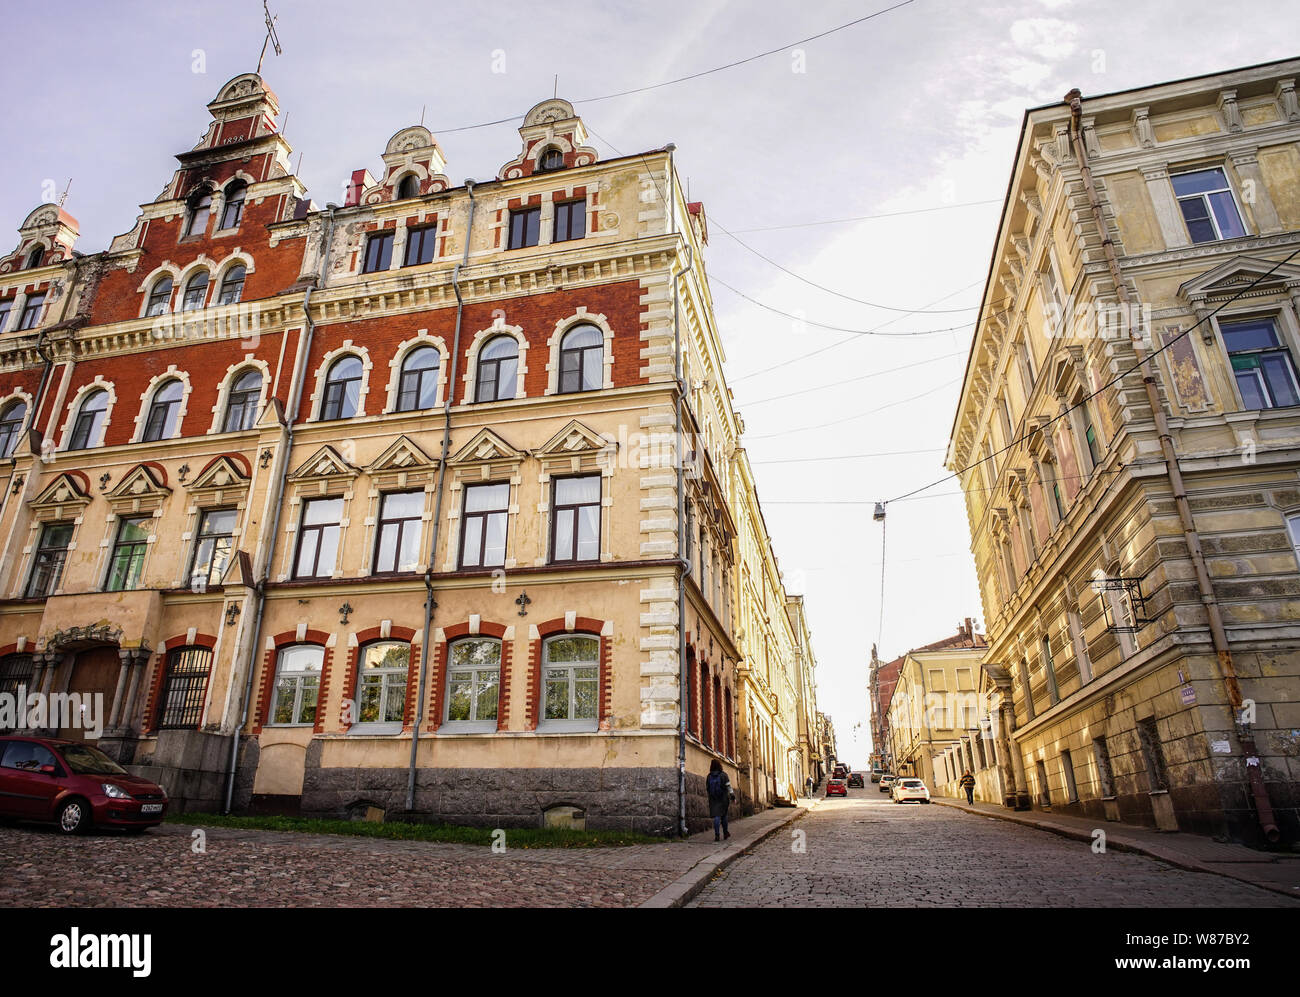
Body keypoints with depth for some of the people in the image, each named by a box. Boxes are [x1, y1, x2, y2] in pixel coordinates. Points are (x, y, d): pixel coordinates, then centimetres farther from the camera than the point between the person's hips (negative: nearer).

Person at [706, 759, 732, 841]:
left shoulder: (709, 776, 2)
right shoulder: (723, 775, -5)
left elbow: (706, 788, 9)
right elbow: (728, 786, -8)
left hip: (713, 799, 1)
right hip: (723, 798, -1)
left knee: (716, 816, -1)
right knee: (724, 815, 15)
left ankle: (716, 835, -13)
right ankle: (725, 833, 25)